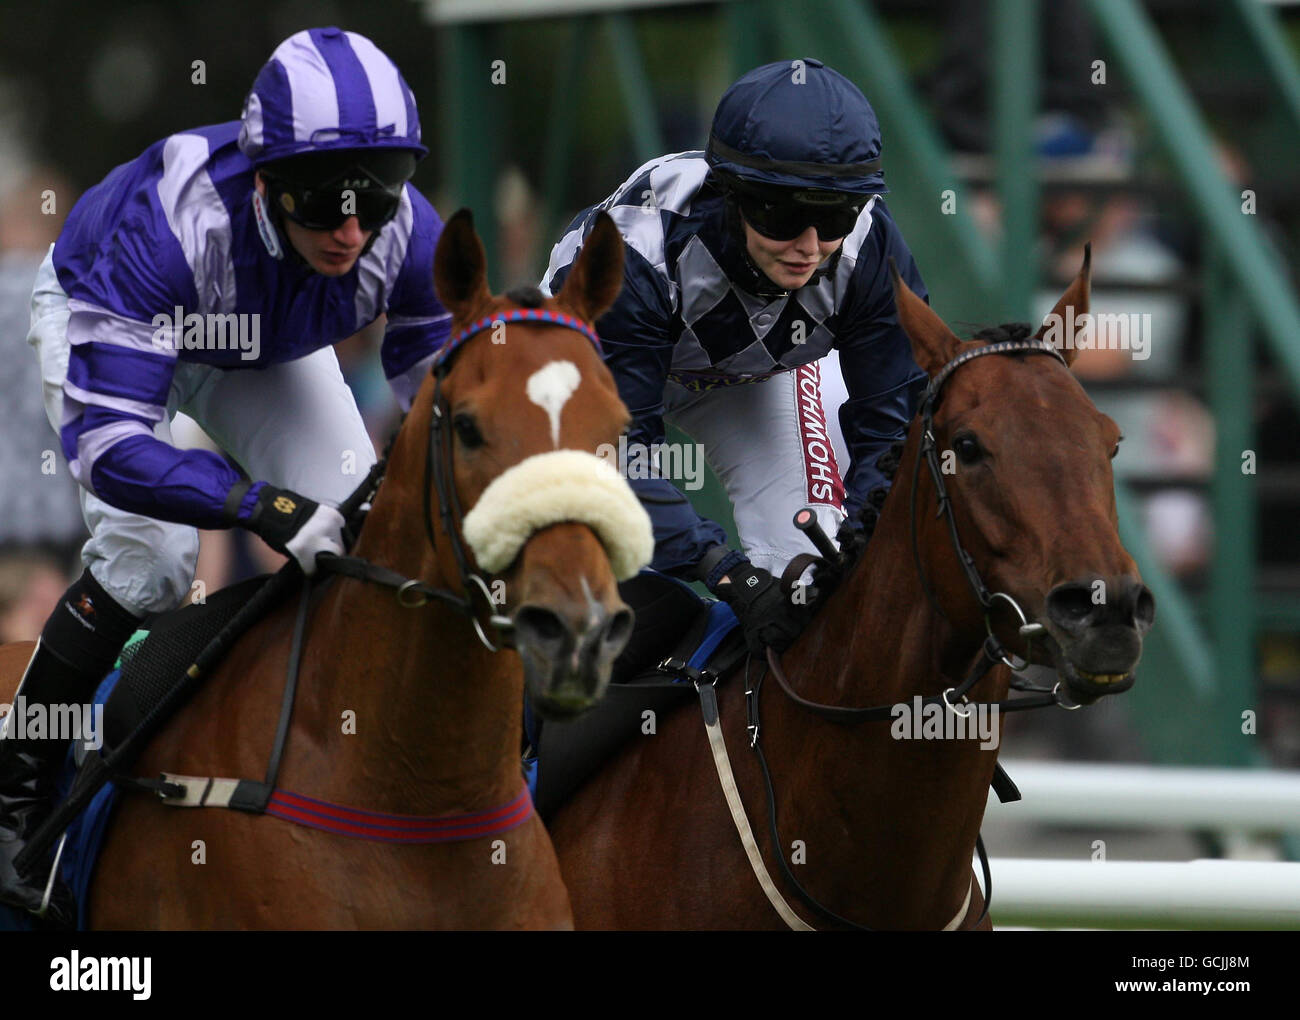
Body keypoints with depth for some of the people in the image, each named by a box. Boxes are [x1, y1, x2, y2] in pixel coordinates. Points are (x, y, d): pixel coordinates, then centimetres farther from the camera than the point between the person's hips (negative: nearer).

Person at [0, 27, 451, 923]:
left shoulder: (409, 239, -33)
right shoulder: (170, 226, -46)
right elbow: (105, 441, -48)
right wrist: (262, 507, -59)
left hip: (268, 344, 5)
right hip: (99, 317, -4)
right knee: (148, 560, -23)